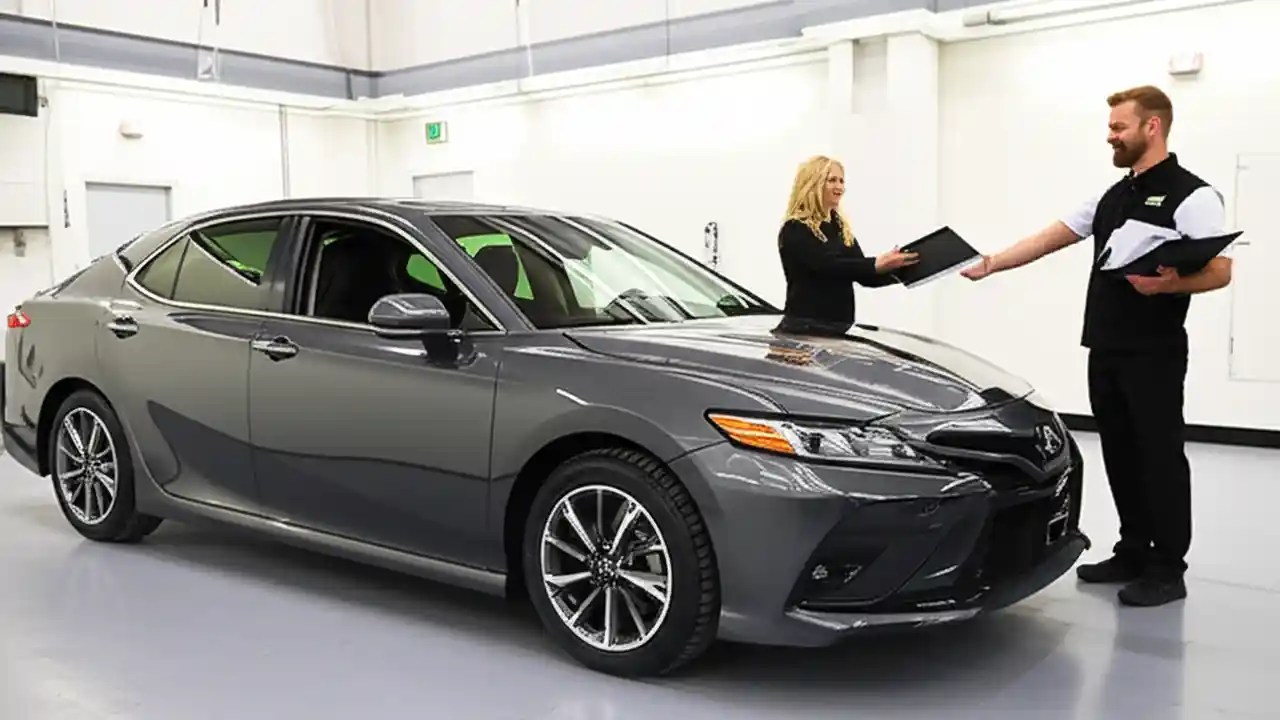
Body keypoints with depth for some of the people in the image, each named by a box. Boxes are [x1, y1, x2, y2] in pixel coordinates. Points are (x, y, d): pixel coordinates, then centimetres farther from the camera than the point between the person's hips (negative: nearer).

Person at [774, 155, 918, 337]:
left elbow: (864, 276, 10)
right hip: (805, 326, -7)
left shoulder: (841, 228, 15)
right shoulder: (795, 230, -8)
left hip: (840, 326, 7)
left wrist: (898, 270, -6)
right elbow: (827, 265, -22)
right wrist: (876, 264, -30)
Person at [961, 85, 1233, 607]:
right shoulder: (1112, 196, 16)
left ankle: (1168, 569, 7)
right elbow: (1047, 240, 16)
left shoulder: (1191, 195, -7)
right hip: (1105, 349, 7)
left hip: (1154, 354, -7)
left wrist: (1167, 284, -30)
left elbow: (1219, 271, -13)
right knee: (1120, 456, 12)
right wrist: (989, 263, 8)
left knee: (1159, 456, -1)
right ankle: (1132, 553, 22)